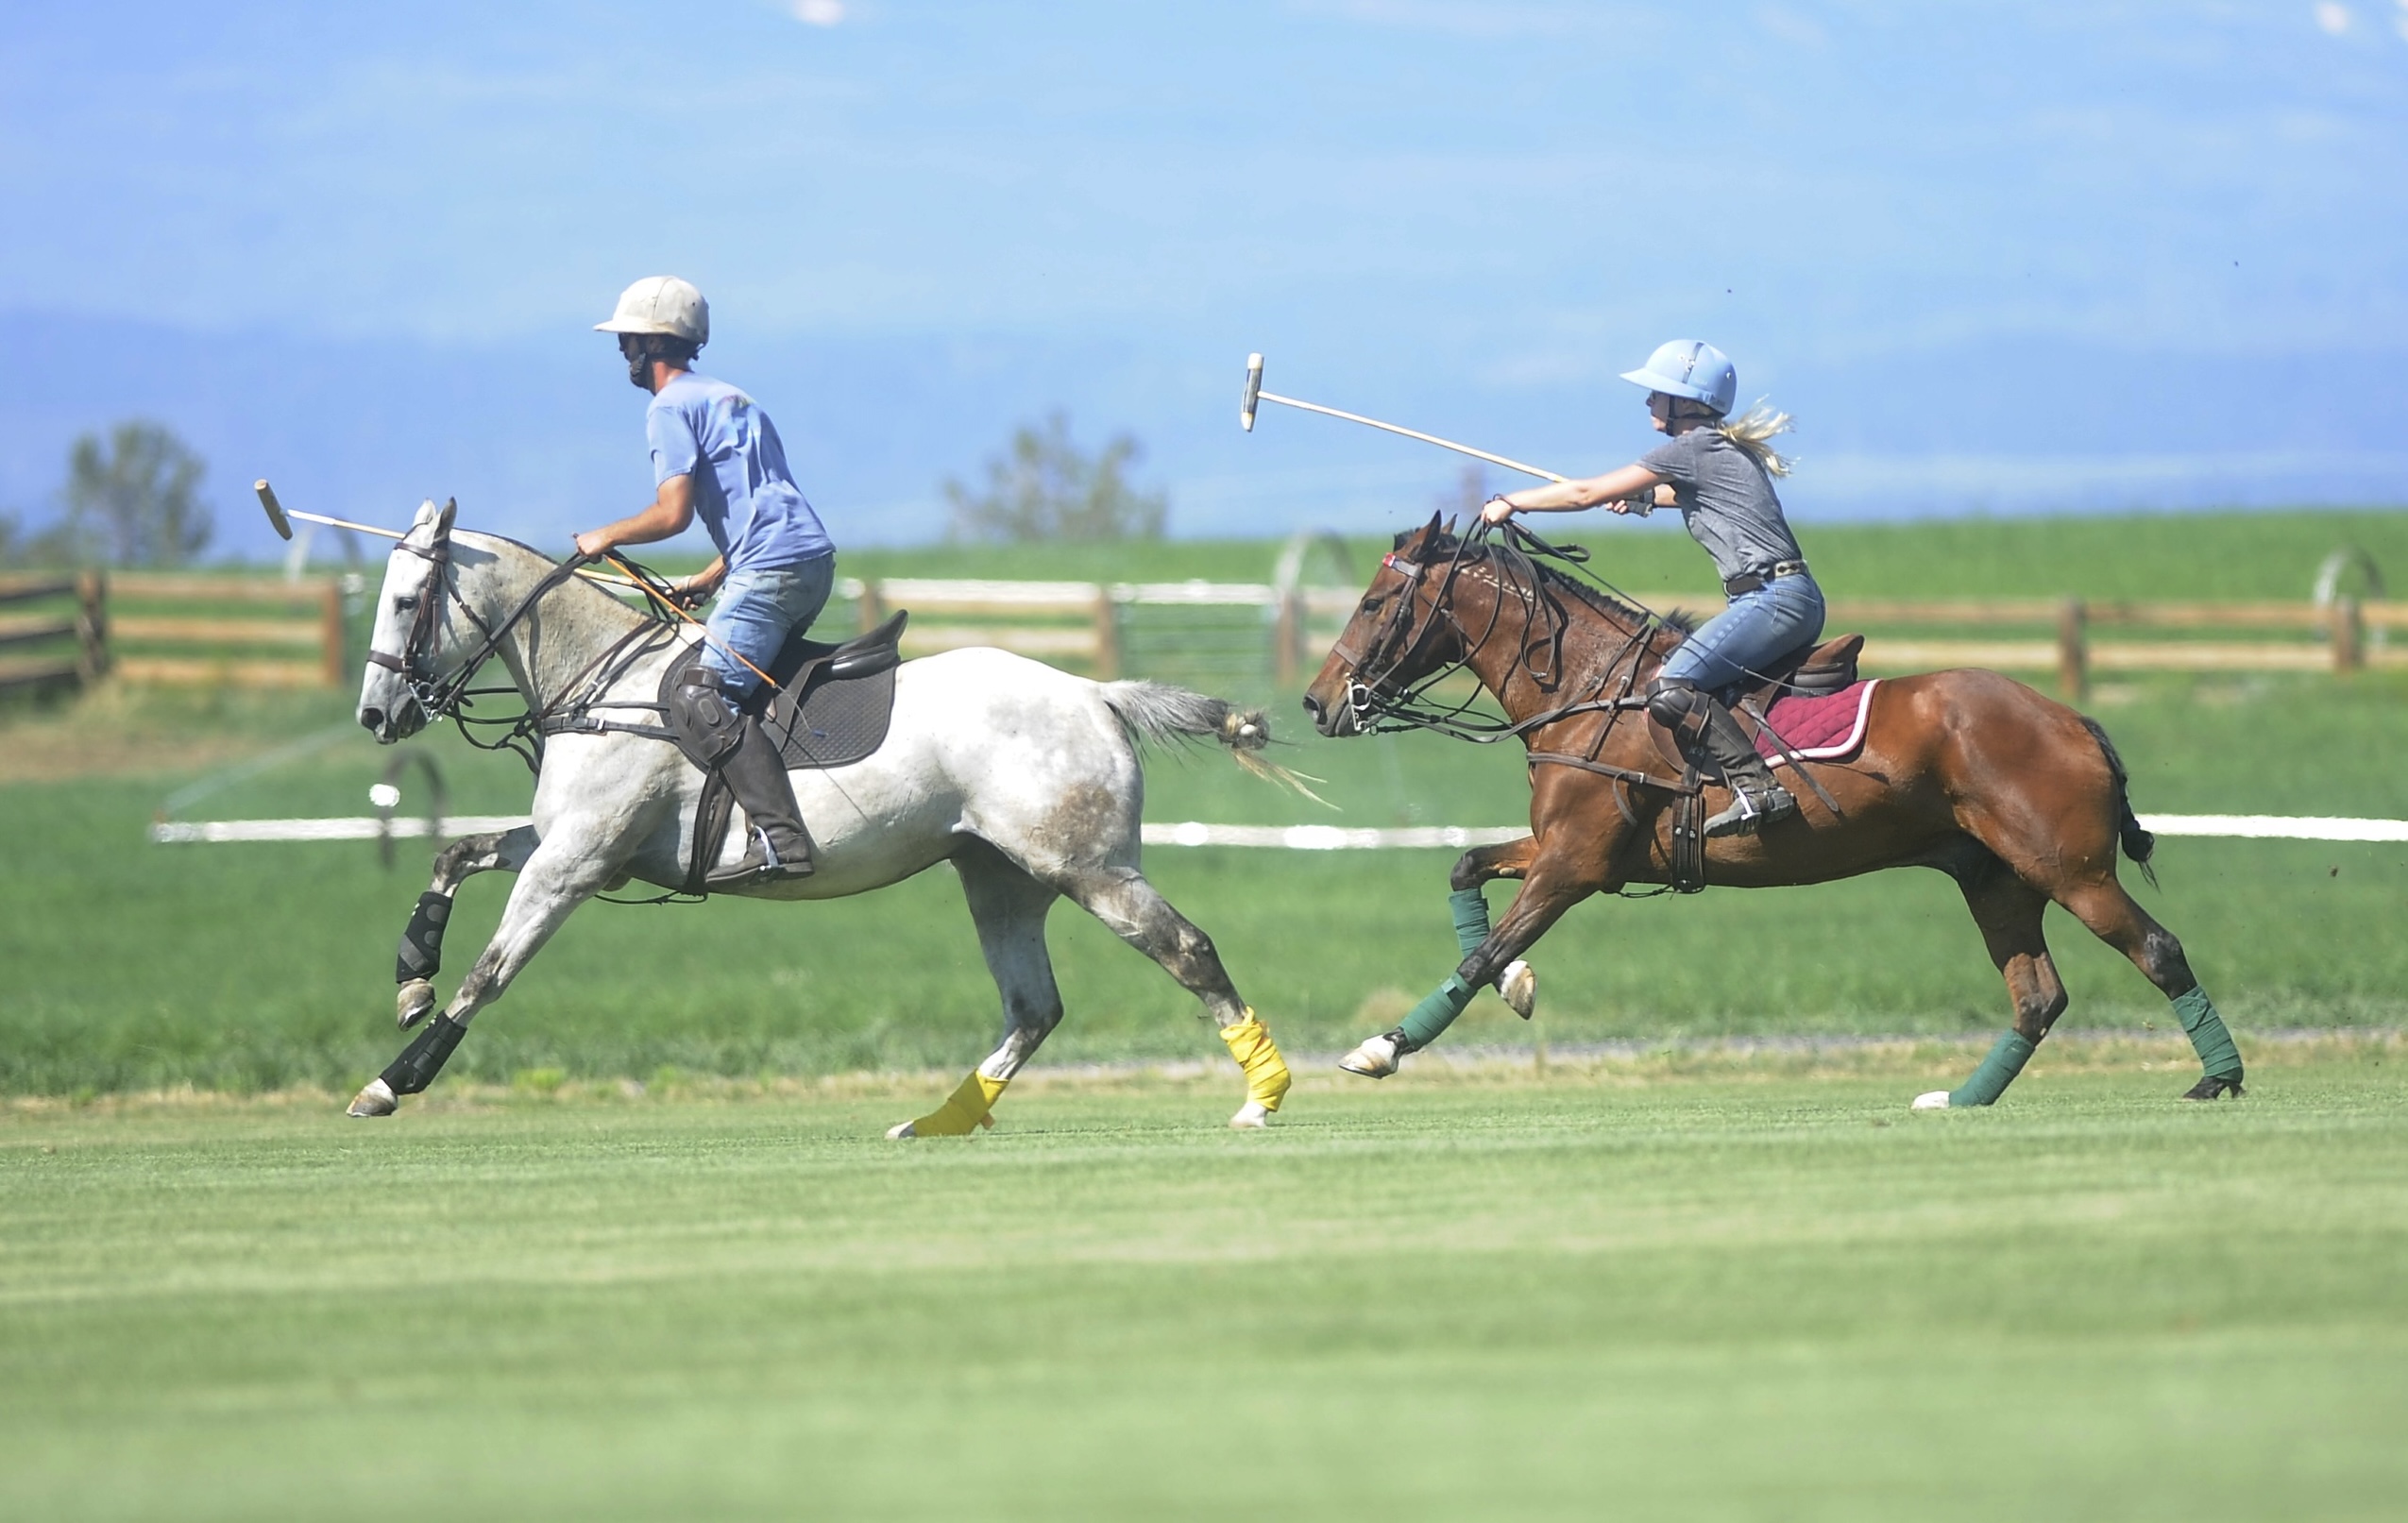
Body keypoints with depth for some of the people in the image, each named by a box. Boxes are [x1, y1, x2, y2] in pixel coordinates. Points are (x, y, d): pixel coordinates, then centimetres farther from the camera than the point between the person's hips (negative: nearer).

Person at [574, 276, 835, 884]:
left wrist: (606, 536, 4)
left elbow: (673, 513, -13)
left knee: (701, 698, -18)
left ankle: (779, 839, -32)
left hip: (773, 569, -10)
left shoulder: (671, 406, -3)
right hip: (812, 560, 10)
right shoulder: (732, 400, 27)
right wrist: (707, 581, 25)